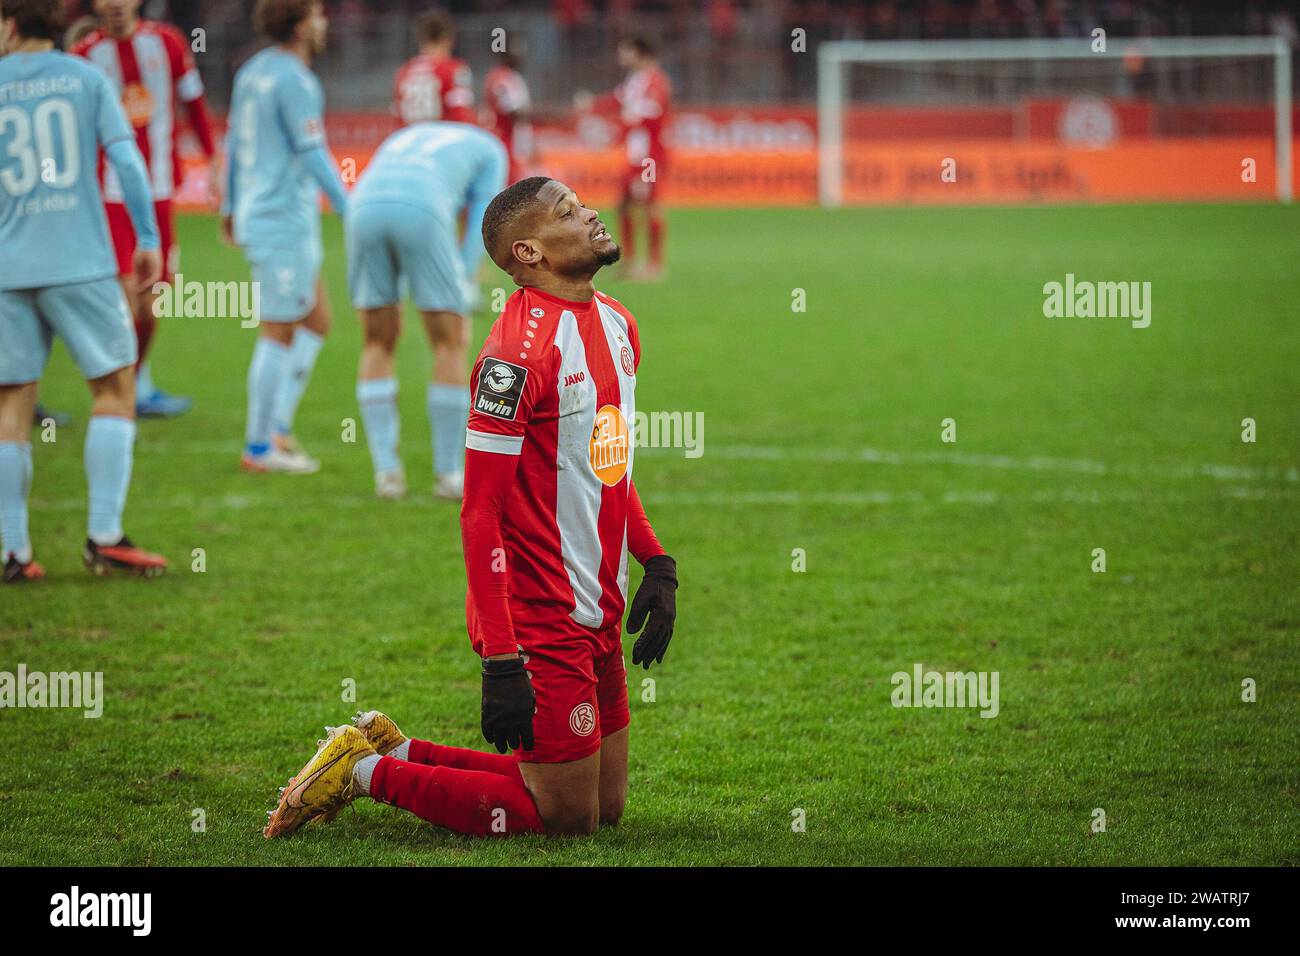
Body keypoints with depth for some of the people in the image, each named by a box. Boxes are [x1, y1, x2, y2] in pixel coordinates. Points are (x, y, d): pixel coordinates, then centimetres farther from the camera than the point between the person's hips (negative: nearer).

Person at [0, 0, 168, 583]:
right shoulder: (86, 80, 4)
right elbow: (126, 159, -4)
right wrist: (148, 239, 2)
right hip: (80, 263, -2)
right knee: (115, 388, 6)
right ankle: (104, 538, -2)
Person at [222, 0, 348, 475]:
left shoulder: (252, 71, 11)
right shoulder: (295, 80, -16)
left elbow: (234, 144, 18)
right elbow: (313, 155, -19)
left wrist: (230, 208, 27)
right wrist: (350, 210, -14)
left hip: (256, 216, 9)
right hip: (286, 221, -9)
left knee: (317, 322, 15)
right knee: (279, 333, -2)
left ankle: (278, 429, 15)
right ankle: (260, 448, 2)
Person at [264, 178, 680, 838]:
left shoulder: (616, 323, 9)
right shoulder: (518, 351, -20)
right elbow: (480, 516, -20)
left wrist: (656, 563, 11)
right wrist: (502, 662, -23)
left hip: (598, 615, 9)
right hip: (542, 624, -9)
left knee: (606, 805, 14)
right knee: (567, 818, -2)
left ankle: (398, 751, 23)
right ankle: (367, 771, 9)